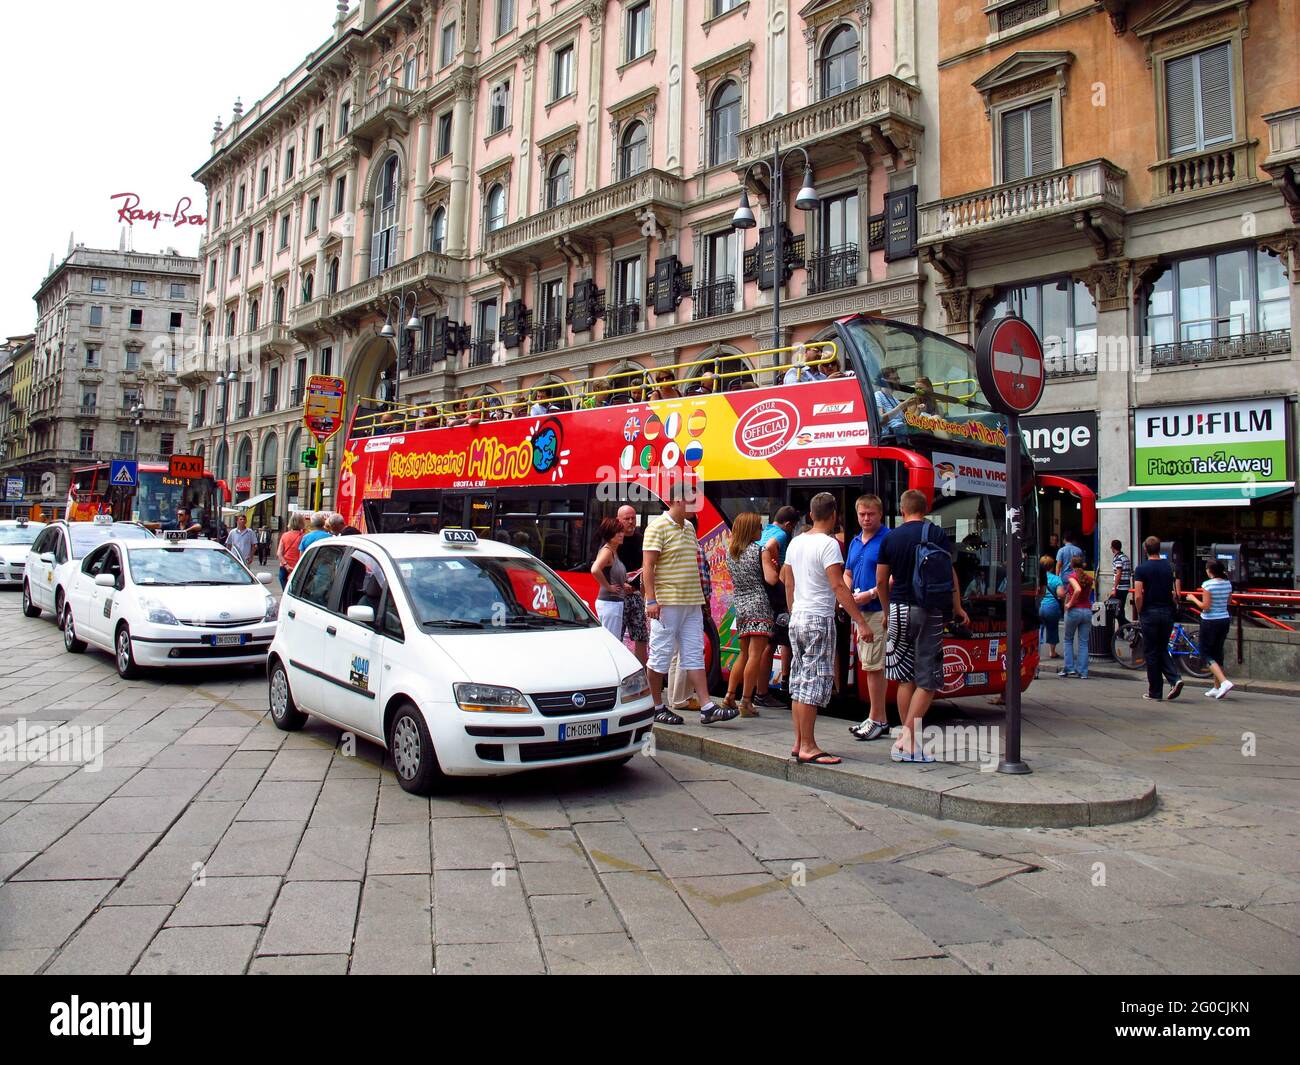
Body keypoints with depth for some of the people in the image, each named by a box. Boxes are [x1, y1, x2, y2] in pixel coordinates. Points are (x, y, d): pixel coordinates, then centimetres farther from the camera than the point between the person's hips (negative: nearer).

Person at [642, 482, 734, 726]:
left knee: (695, 654, 5)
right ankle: (657, 707, 12)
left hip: (692, 602, 8)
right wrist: (651, 600, -21)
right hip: (666, 603, -8)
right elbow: (648, 566, -14)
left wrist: (701, 597, 21)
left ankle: (707, 708, 5)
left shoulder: (689, 527, 15)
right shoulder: (658, 527, -9)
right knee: (661, 655, 1)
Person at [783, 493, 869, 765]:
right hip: (819, 620, -8)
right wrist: (861, 622, -20)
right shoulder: (828, 544, -13)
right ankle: (808, 747, -2)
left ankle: (799, 743, 18)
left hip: (797, 618, 8)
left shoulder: (796, 542, 11)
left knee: (799, 681, 12)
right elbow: (839, 586, -20)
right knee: (814, 683, -5)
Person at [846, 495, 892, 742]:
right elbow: (847, 574, 23)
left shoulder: (888, 539, -10)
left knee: (873, 666, -6)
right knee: (871, 666, 13)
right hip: (860, 611, 9)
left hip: (878, 610, -8)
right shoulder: (855, 542, 16)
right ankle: (878, 718, 22)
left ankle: (877, 720, 3)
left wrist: (870, 594, -20)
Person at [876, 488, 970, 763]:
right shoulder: (936, 534, -2)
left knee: (906, 679, 13)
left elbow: (881, 581, 9)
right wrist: (957, 608, 6)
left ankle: (907, 739, 16)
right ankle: (907, 740, -7)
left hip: (898, 609, 4)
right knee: (927, 681, 0)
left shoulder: (891, 538, 6)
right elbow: (949, 574, -5)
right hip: (928, 610, -3)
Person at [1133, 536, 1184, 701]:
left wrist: (1139, 614, -1)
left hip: (1150, 613, -4)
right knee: (1163, 650, 18)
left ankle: (1155, 692, 8)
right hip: (1168, 613, 4)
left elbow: (1138, 596, -14)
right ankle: (1175, 679, -4)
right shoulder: (1169, 566, 5)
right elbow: (1174, 593, 8)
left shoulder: (1141, 569, -9)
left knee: (1151, 653, 3)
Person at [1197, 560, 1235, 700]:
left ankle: (1224, 682, -16)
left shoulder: (1208, 585, -17)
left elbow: (1206, 607, -19)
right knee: (1218, 653, 16)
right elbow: (1229, 602, 16)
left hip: (1210, 622, -7)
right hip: (1225, 620, 7)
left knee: (1206, 654, 3)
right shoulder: (1228, 583, 2)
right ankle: (1217, 688, 20)